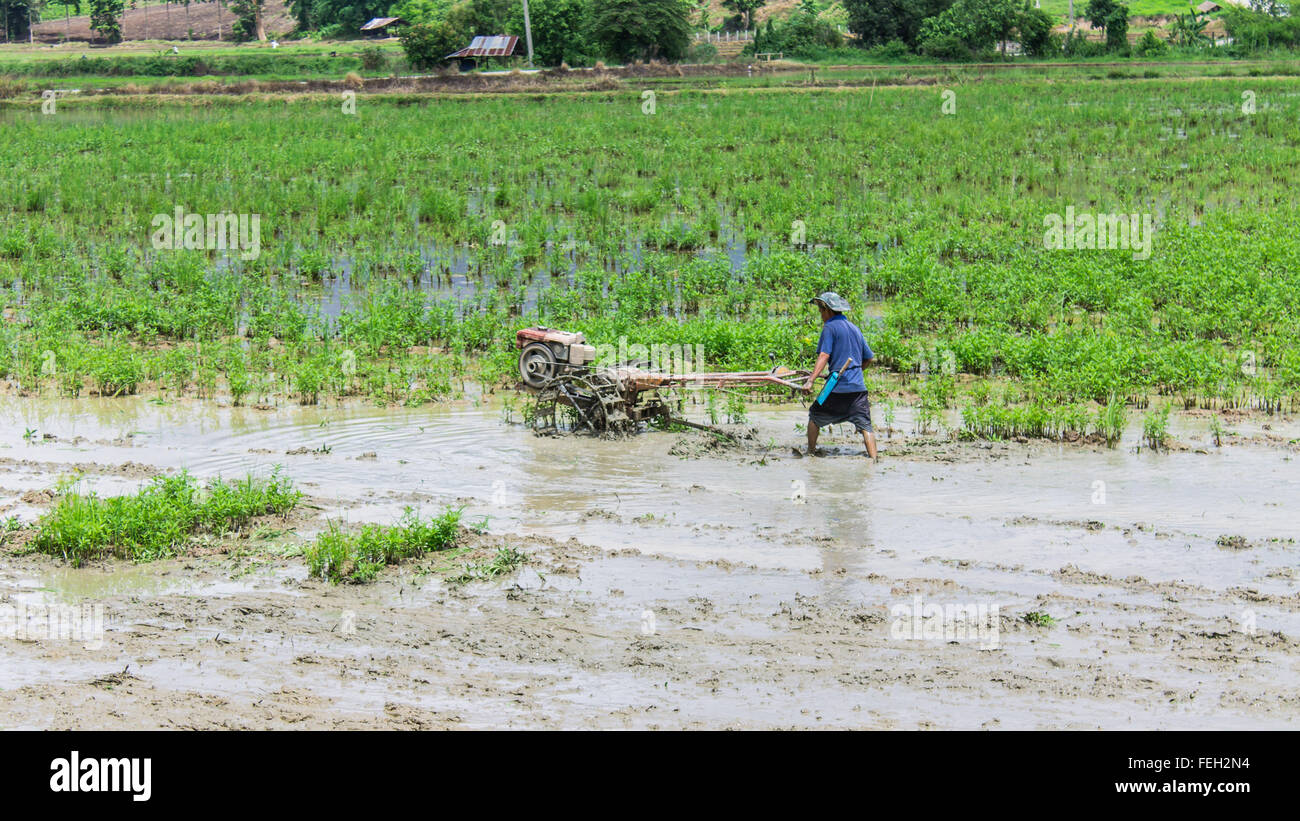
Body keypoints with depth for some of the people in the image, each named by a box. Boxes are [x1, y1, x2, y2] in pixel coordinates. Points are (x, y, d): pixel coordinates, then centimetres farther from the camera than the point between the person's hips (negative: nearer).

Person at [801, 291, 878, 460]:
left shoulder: (830, 327, -3)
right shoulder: (854, 328, 17)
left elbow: (824, 356, -15)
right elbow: (868, 358, 23)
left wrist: (810, 380, -21)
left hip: (837, 388, -5)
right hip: (858, 386, 5)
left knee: (815, 416, 16)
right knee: (865, 425, 0)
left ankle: (811, 453, 22)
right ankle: (874, 458, -14)